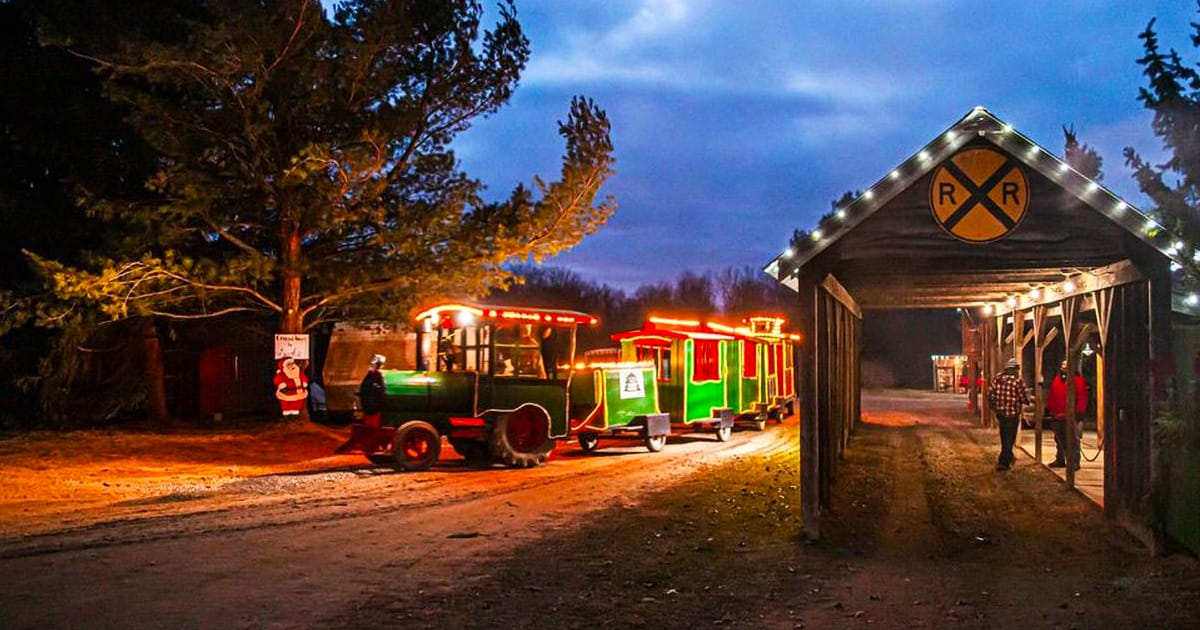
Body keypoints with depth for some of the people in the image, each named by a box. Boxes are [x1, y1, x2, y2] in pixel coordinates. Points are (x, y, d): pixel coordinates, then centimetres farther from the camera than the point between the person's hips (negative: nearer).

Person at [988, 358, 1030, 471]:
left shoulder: (997, 378, 0)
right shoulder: (1018, 380, -15)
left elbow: (990, 394, 1)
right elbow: (1024, 398, -13)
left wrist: (994, 407, 15)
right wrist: (1028, 400, 10)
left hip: (1000, 412, 5)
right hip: (1012, 414, -5)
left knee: (1005, 436, 22)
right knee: (1009, 438, 5)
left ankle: (1008, 457, 39)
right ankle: (1003, 462, 4)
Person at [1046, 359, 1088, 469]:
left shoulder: (1078, 380, -4)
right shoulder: (1056, 380, 16)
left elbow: (1082, 397, -9)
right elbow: (1051, 397, 20)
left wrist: (1079, 412, -15)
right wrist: (1048, 409, 15)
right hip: (1057, 416, 7)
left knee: (1073, 440, -5)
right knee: (1059, 440, 15)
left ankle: (1074, 462, -2)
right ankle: (1060, 460, 25)